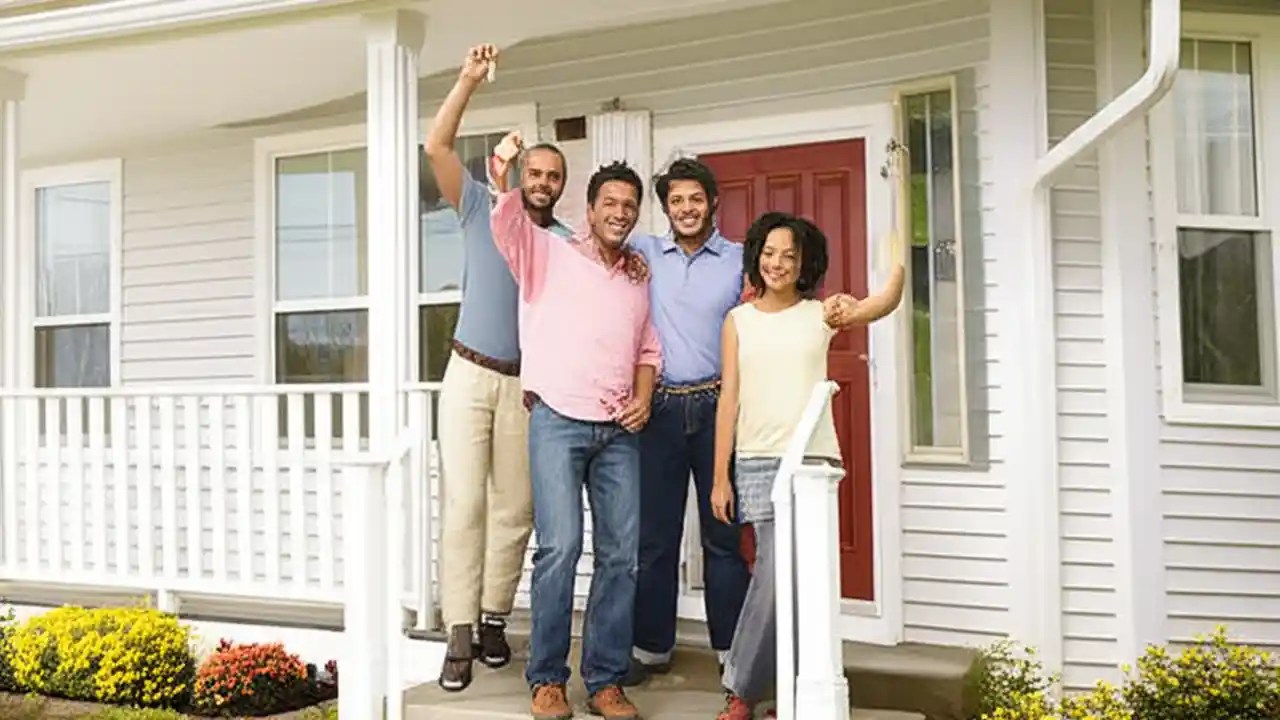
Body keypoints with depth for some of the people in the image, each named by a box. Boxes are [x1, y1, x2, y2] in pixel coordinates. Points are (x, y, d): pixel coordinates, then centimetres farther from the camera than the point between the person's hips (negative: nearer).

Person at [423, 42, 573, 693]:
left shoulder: (569, 244, 7)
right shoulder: (484, 211, 4)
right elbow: (436, 147, -4)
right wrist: (469, 79, -7)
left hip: (530, 386, 2)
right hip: (470, 376, -1)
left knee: (514, 510, 5)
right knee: (463, 503, -6)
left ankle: (494, 619, 18)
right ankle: (460, 637, -3)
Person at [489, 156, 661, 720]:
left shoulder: (639, 278, 19)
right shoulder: (549, 255, 6)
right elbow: (504, 219, -11)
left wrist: (643, 398, 6)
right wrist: (508, 172, -24)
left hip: (619, 429, 5)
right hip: (558, 420, -4)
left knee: (621, 553, 0)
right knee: (560, 546, -13)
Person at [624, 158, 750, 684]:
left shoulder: (740, 260, 7)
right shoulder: (645, 253, 10)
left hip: (717, 405, -1)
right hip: (661, 405, 1)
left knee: (724, 533, 3)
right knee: (654, 533, 7)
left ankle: (731, 647, 14)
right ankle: (651, 646, 18)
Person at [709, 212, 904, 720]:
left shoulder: (820, 314, 8)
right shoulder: (738, 320, 10)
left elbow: (886, 302, -9)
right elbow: (729, 398, 7)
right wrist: (720, 477, 3)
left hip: (813, 459, 0)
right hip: (757, 461, 0)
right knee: (777, 575, -6)